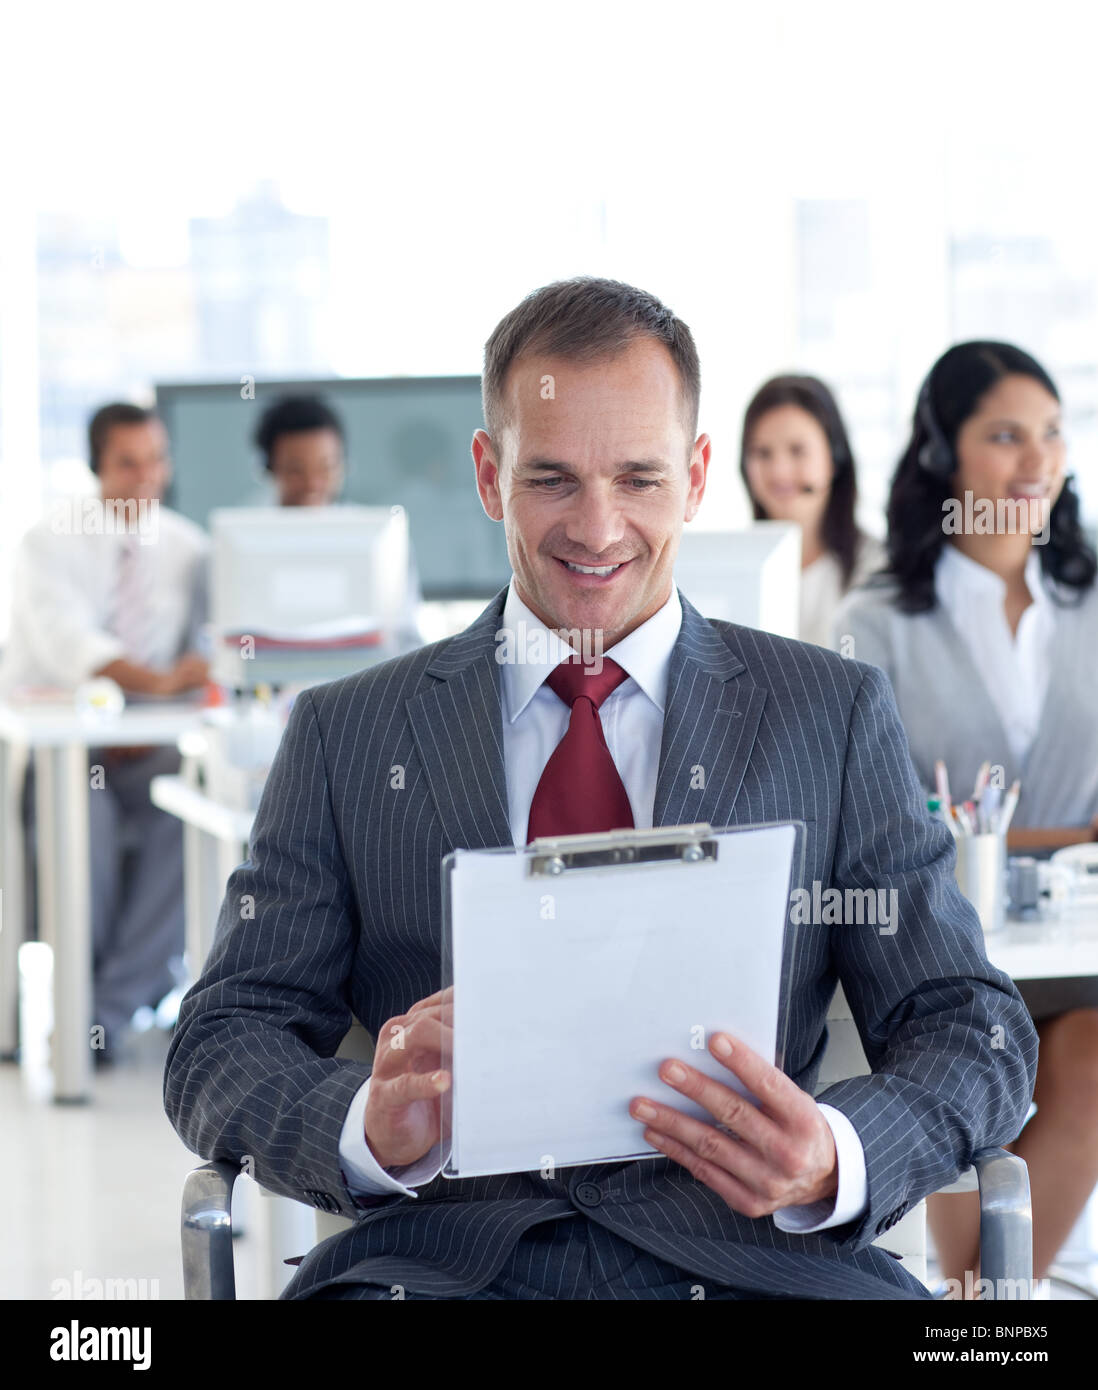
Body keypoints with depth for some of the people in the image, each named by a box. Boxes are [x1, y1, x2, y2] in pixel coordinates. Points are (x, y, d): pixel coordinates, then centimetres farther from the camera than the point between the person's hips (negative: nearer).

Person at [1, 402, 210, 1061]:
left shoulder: (187, 548, 6)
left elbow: (206, 649, 1)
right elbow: (71, 643, -24)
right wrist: (161, 682, -40)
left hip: (141, 743, 3)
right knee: (82, 810, -36)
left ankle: (114, 1008, -26)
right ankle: (79, 991, -14)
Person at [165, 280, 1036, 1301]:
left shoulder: (833, 715, 14)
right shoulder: (346, 735, 14)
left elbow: (971, 1027, 9)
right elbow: (221, 1045, 8)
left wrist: (833, 1160, -15)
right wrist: (371, 1127, -16)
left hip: (750, 1257, 2)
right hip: (449, 1262, -1)